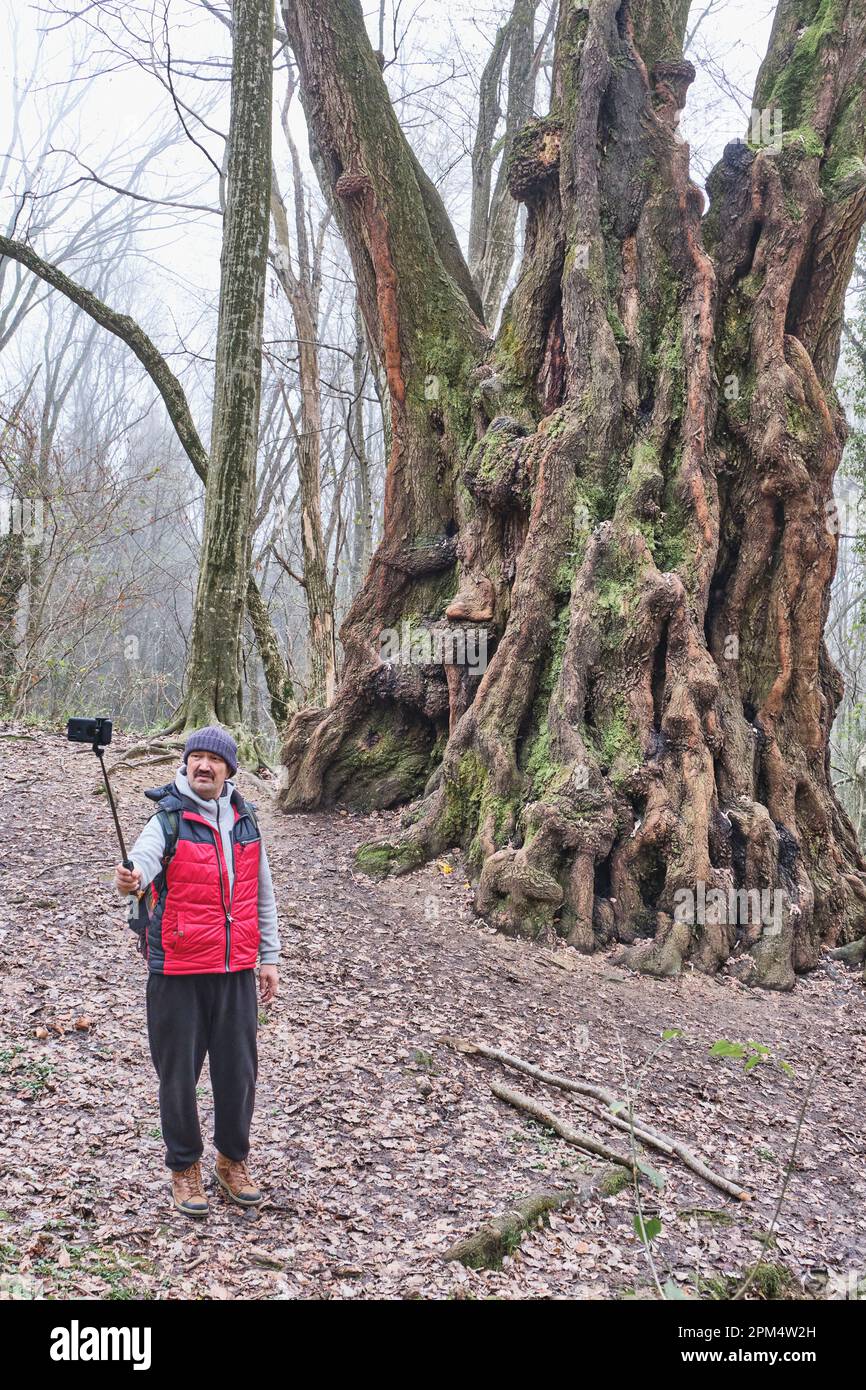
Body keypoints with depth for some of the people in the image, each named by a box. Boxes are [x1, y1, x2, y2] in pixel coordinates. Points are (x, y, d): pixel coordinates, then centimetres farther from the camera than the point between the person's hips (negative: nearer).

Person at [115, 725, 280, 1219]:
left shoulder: (245, 821, 8)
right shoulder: (169, 820, -7)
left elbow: (263, 894, 15)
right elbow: (144, 856, -28)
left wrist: (270, 958, 14)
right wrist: (132, 878, -52)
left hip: (236, 970, 4)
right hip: (178, 972, -4)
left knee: (239, 1069, 10)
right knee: (179, 1072, 6)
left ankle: (234, 1160, 30)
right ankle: (185, 1168, 25)